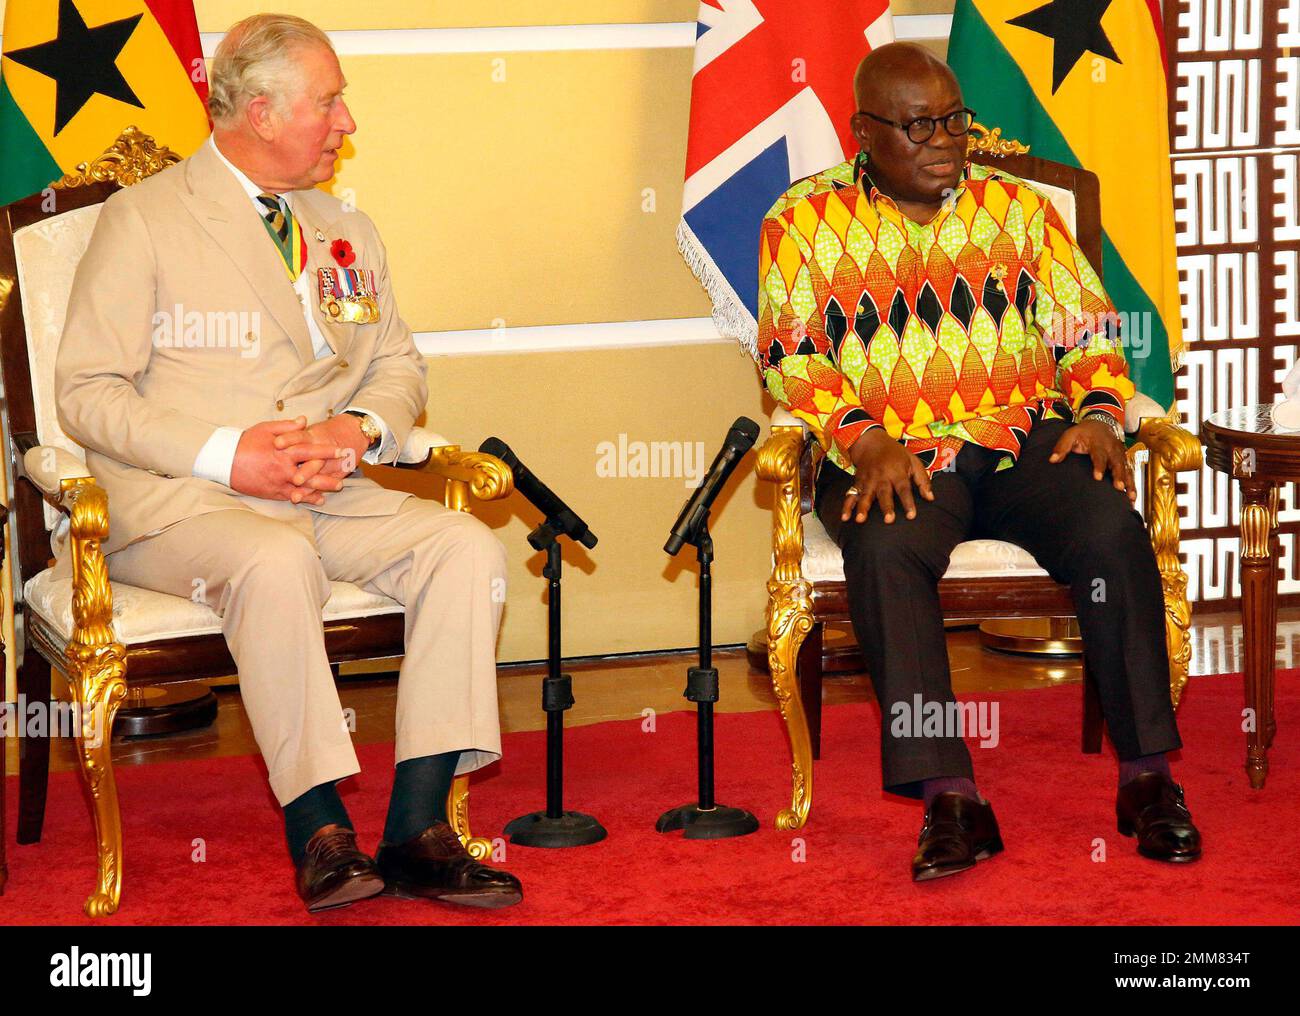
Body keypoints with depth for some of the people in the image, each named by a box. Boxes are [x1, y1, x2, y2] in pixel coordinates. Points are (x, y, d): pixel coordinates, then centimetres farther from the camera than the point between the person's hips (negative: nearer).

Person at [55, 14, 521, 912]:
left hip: (328, 496, 6)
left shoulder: (348, 231, 19)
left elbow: (399, 364, 20)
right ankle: (321, 834, -29)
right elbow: (87, 392, -5)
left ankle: (419, 829, -22)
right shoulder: (144, 220, 0)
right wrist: (226, 455, -18)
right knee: (277, 561, -38)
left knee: (469, 546, -20)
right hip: (176, 502, -5)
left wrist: (358, 428, -5)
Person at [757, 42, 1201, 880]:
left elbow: (1090, 328, 15)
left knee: (1113, 531, -28)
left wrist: (1098, 414, -5)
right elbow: (790, 357, 1)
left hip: (1026, 439, 2)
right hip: (892, 456, -2)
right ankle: (949, 800, -34)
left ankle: (1147, 776, -19)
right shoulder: (804, 222, 8)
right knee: (887, 552, -36)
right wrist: (866, 440, -15)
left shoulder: (1019, 209, 16)